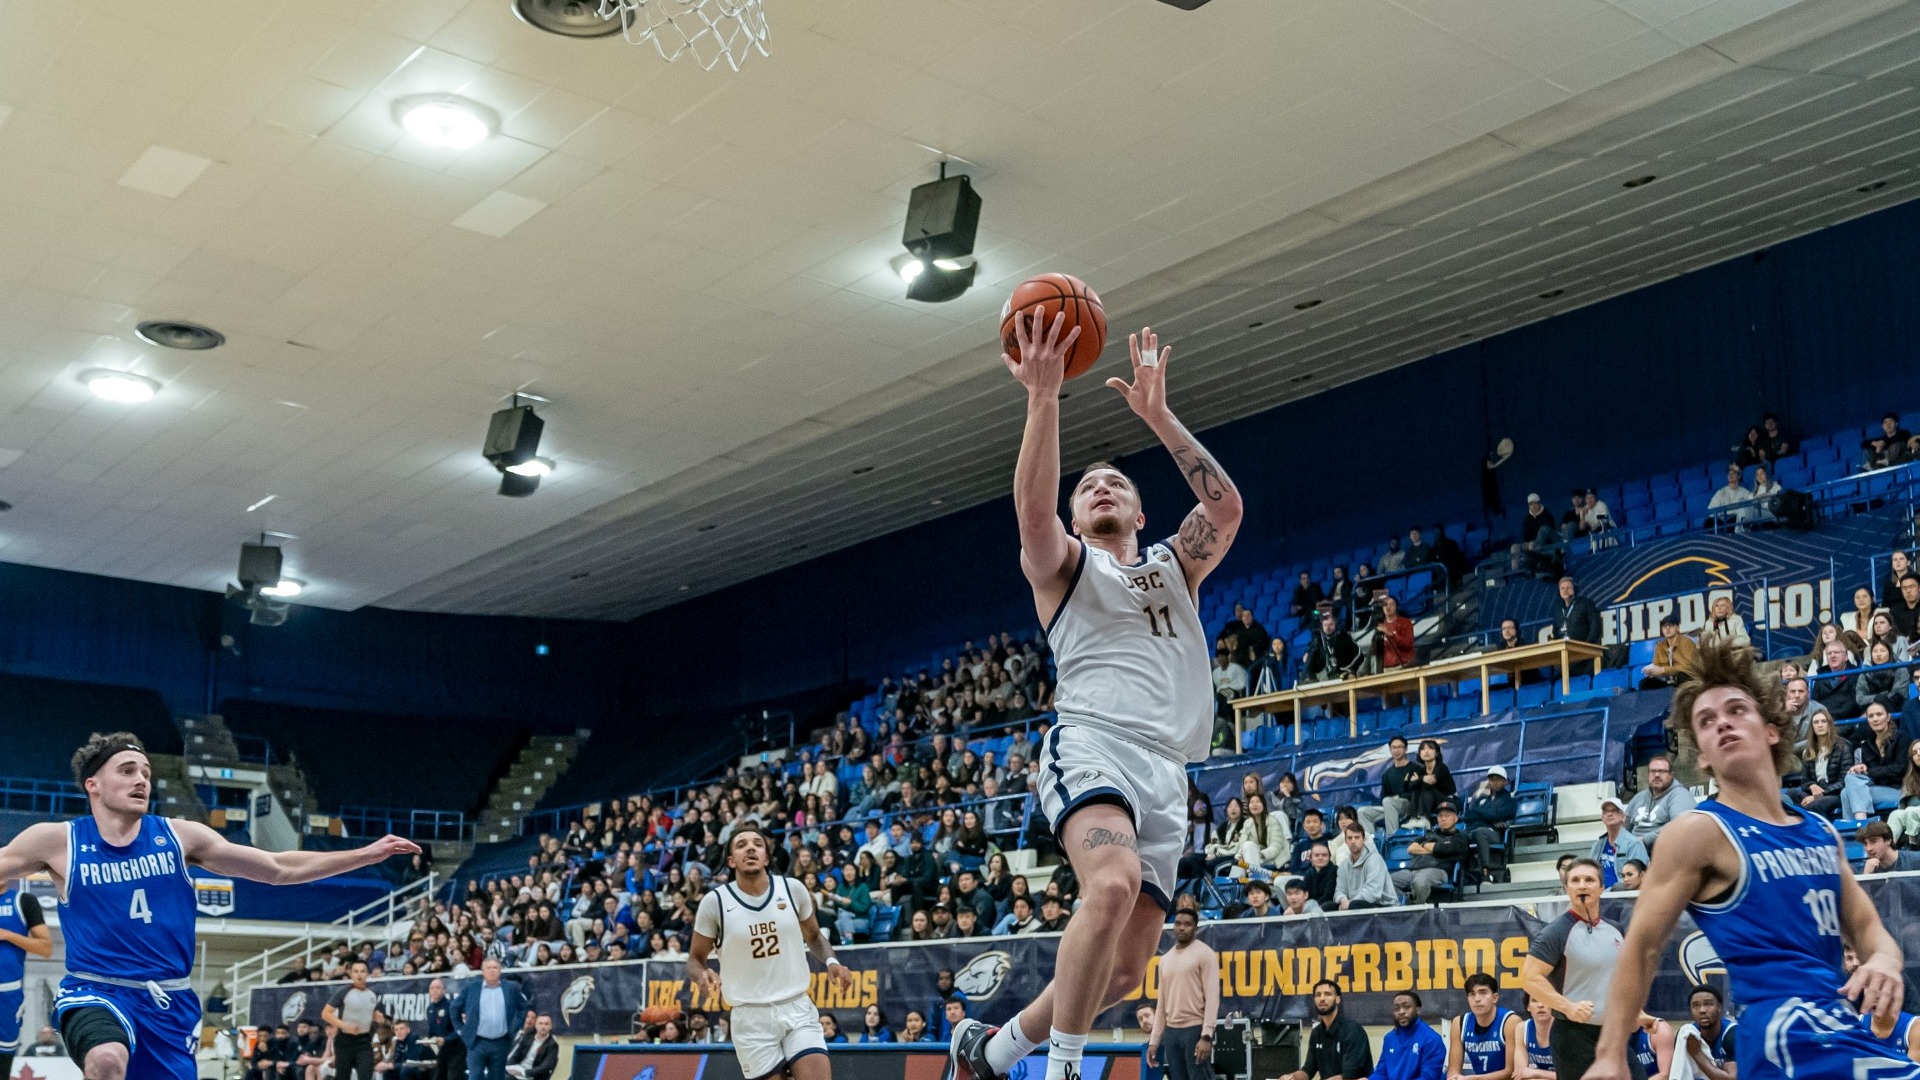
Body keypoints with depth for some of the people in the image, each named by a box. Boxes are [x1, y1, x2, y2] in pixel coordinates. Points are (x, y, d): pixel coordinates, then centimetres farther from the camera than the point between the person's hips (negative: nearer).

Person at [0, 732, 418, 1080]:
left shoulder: (179, 835, 1)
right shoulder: (56, 842, -4)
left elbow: (279, 868, 4)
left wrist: (367, 855, -1)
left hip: (169, 1002, 3)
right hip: (96, 993, -3)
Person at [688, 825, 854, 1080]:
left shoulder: (792, 889, 1)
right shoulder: (715, 902, -5)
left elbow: (814, 937, 18)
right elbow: (695, 958, 6)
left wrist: (830, 961, -2)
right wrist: (702, 975, -17)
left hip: (798, 1010, 2)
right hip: (751, 1017, -1)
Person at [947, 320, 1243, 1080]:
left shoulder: (1176, 566, 25)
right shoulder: (1061, 563, 15)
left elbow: (1226, 507, 6)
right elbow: (1032, 505, -8)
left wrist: (1157, 413, 2)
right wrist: (1043, 398, -18)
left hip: (1166, 769, 5)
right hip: (1091, 745, -5)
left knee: (1124, 970, 2)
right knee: (1114, 884, -35)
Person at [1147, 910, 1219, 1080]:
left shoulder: (1204, 954, -4)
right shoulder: (1165, 959, 16)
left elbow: (1212, 998, -11)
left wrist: (1206, 1036, -19)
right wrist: (1154, 1040, 13)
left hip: (1196, 1029, -6)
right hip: (1171, 1031, 6)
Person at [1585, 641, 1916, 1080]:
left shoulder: (1822, 833, 15)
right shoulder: (1700, 832, -6)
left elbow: (1864, 925, 23)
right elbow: (1642, 946, -6)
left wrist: (1885, 959, -2)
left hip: (1847, 1031, 8)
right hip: (1793, 1035, -8)